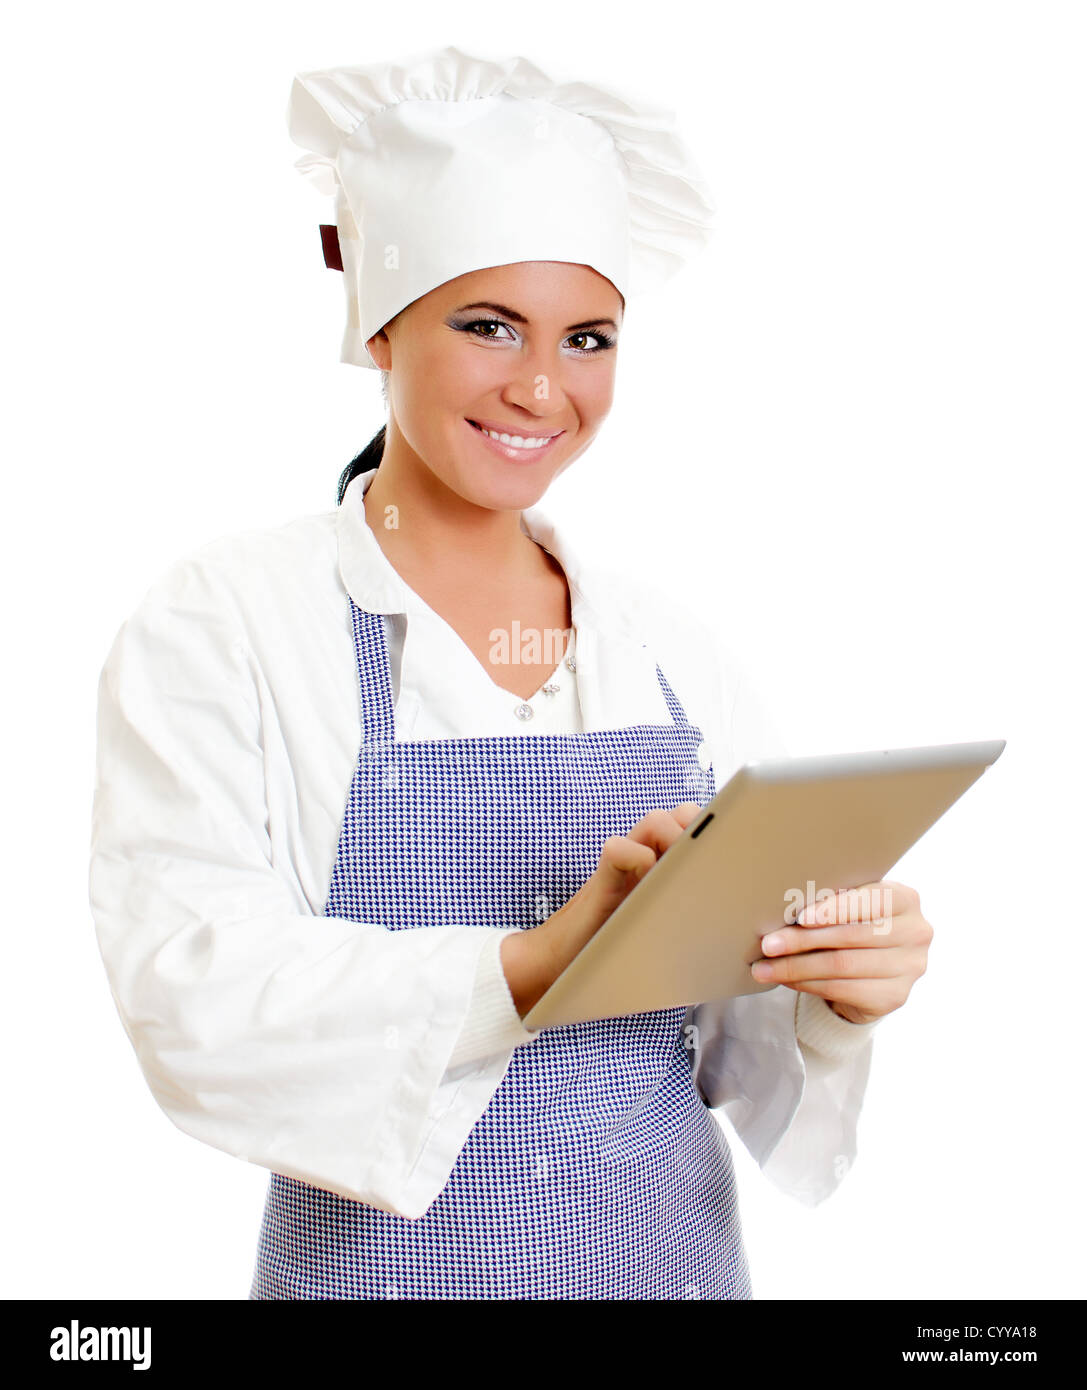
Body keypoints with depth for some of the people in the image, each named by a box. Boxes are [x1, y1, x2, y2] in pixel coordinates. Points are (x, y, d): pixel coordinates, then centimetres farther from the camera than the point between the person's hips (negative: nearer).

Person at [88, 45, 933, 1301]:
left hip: (682, 1254, 4)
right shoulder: (220, 626, -11)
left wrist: (844, 985, -20)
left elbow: (738, 1018, 1)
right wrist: (527, 965, -33)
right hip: (386, 1265, -3)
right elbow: (189, 994, -22)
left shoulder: (666, 646, 0)